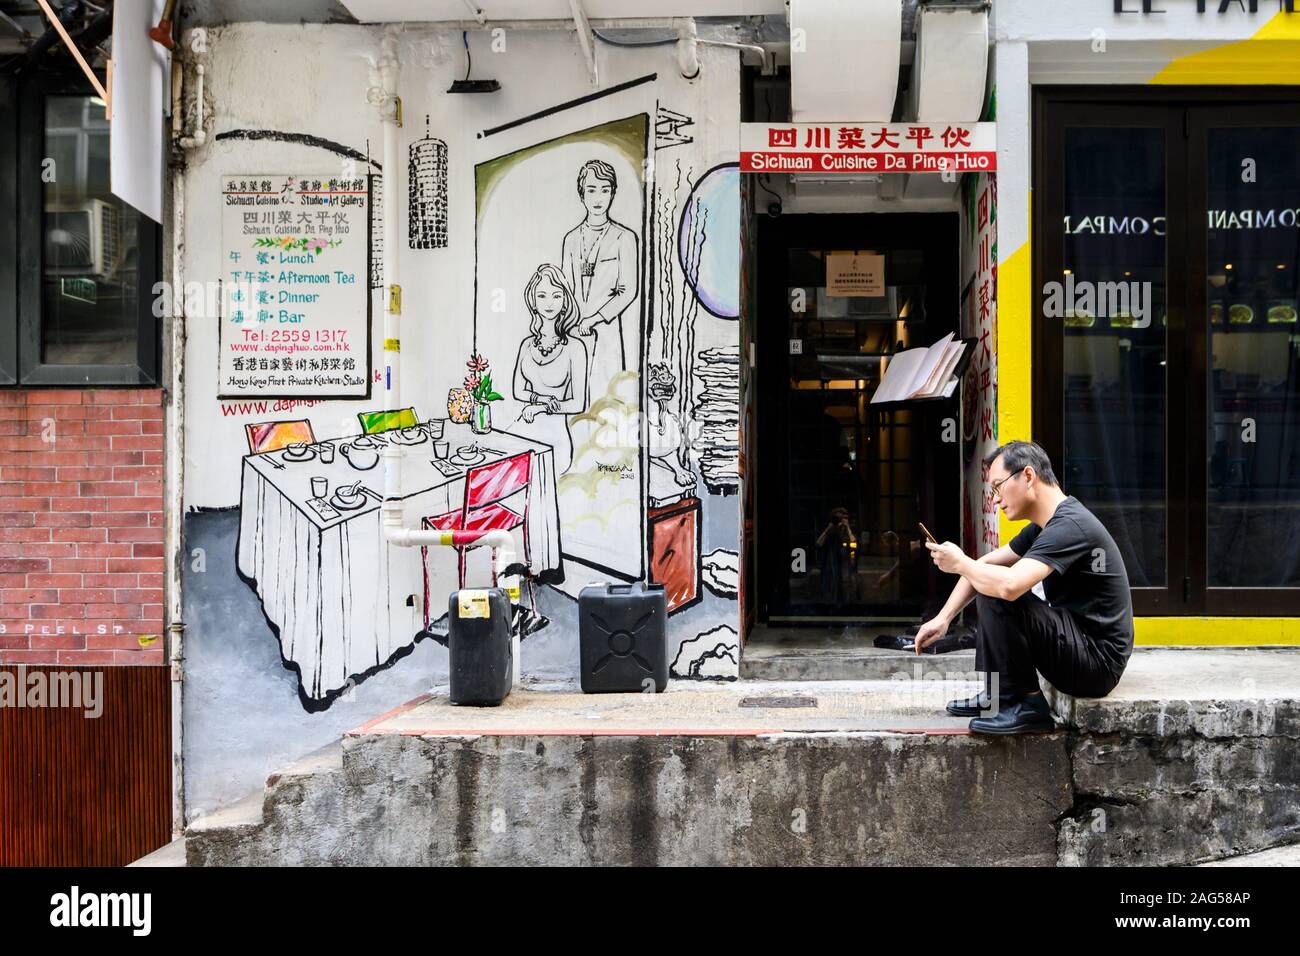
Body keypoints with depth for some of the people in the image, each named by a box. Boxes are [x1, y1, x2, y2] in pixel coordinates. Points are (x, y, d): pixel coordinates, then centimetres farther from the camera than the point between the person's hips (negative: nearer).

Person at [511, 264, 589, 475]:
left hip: (556, 439, -4)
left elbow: (578, 404, -8)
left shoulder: (574, 347, -8)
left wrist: (539, 407, -10)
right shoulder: (528, 344, 6)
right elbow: (518, 390, 9)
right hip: (527, 435, 4)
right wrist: (540, 398, -9)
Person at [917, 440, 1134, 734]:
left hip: (1098, 661, -10)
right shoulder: (1045, 525, 10)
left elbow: (1009, 585, -35)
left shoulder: (1070, 526, -22)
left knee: (998, 593, -24)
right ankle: (997, 695, 12)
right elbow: (984, 565, 17)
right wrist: (943, 618, 7)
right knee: (988, 582, 14)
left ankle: (1025, 705, -13)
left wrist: (960, 563, -15)